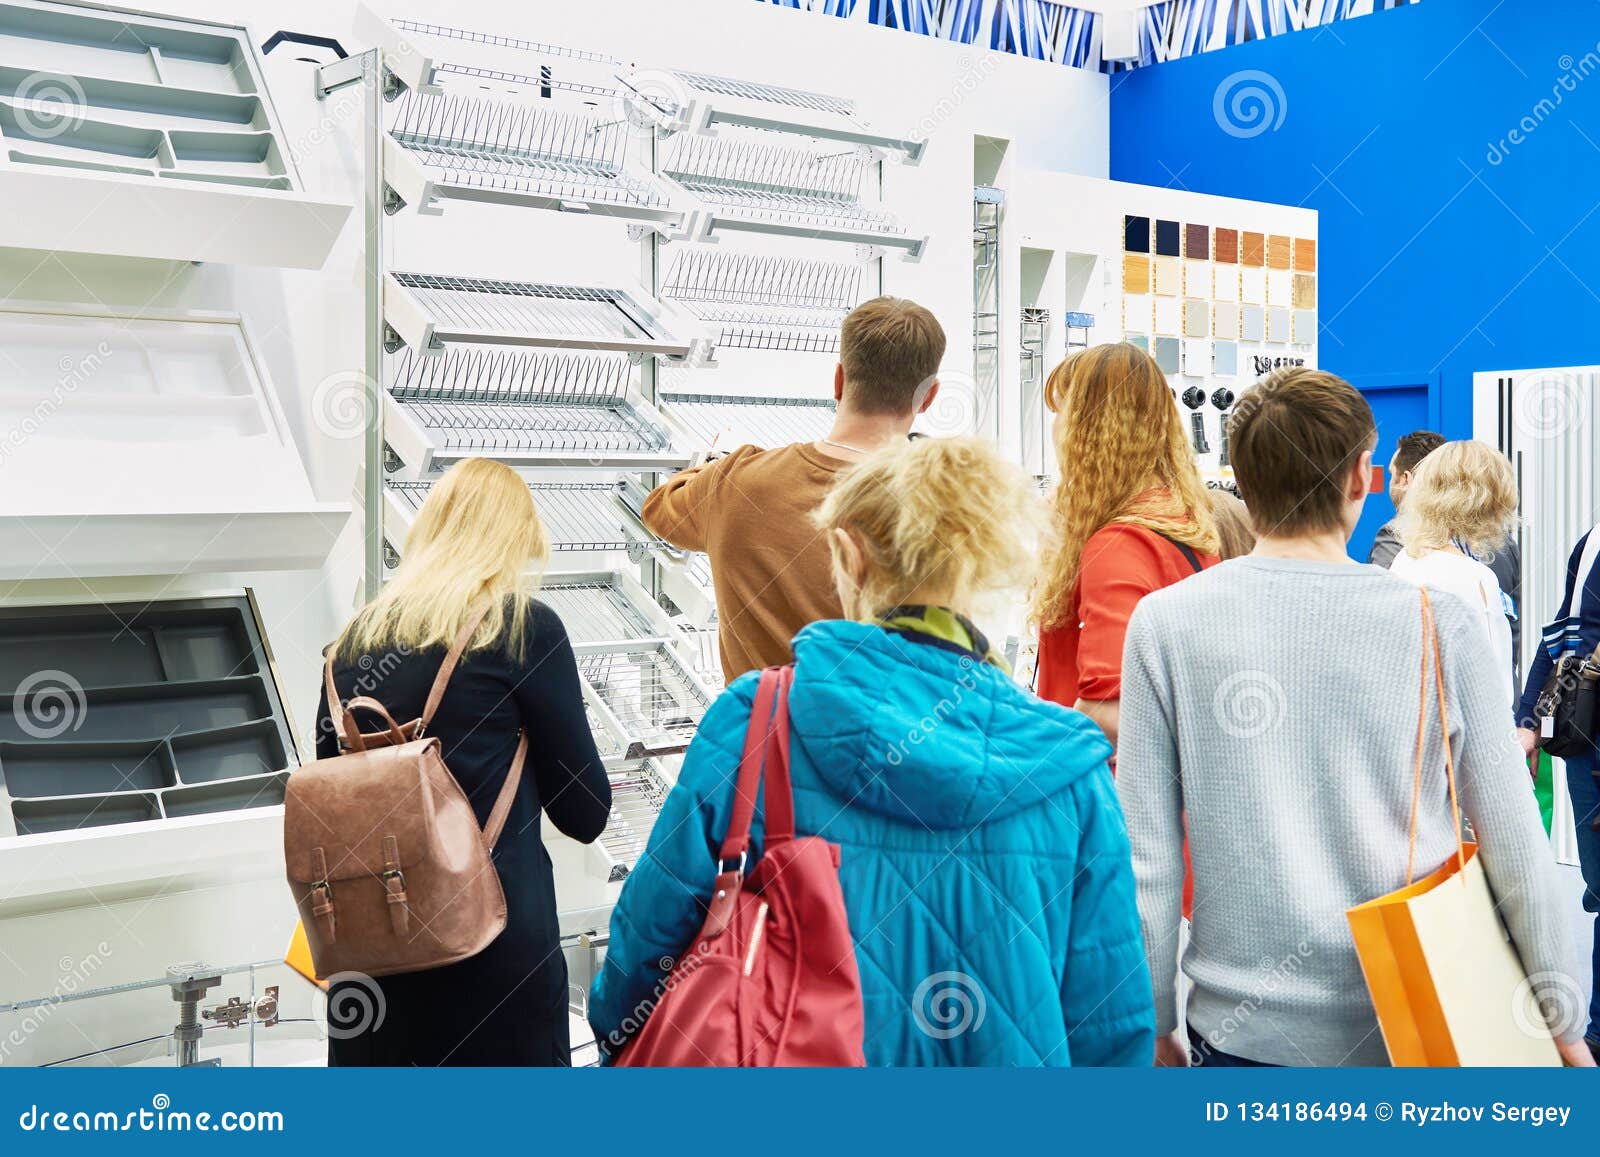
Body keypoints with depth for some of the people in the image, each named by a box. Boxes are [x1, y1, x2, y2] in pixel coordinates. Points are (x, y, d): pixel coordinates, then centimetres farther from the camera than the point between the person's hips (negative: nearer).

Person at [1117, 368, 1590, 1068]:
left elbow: (1146, 858, -7)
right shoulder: (1439, 624, -9)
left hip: (1243, 1028, 0)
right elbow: (1515, 847, -4)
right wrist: (1563, 1021, 10)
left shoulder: (1164, 624, -9)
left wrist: (1155, 1023, 6)